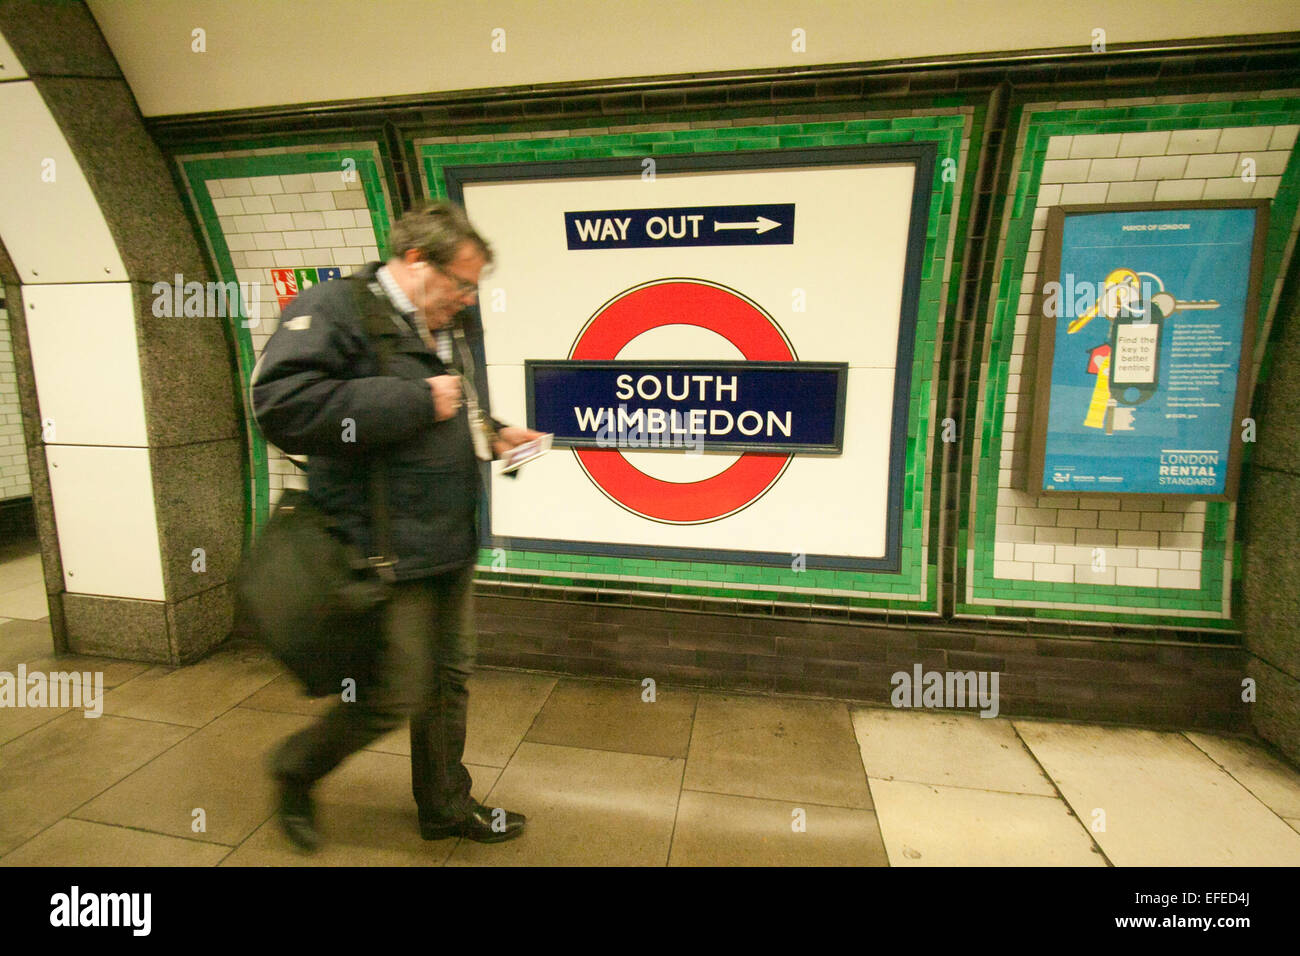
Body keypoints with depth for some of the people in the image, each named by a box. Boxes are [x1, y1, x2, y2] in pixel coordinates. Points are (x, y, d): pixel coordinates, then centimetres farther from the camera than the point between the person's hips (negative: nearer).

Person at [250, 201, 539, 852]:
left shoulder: (452, 326, 14)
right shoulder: (335, 308, -12)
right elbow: (281, 405, -26)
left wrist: (492, 433, 8)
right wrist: (415, 400, -23)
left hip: (450, 543, 9)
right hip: (387, 549, -8)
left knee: (449, 679, 18)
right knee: (396, 695, 3)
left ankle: (446, 807, 40)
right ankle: (296, 770, 36)